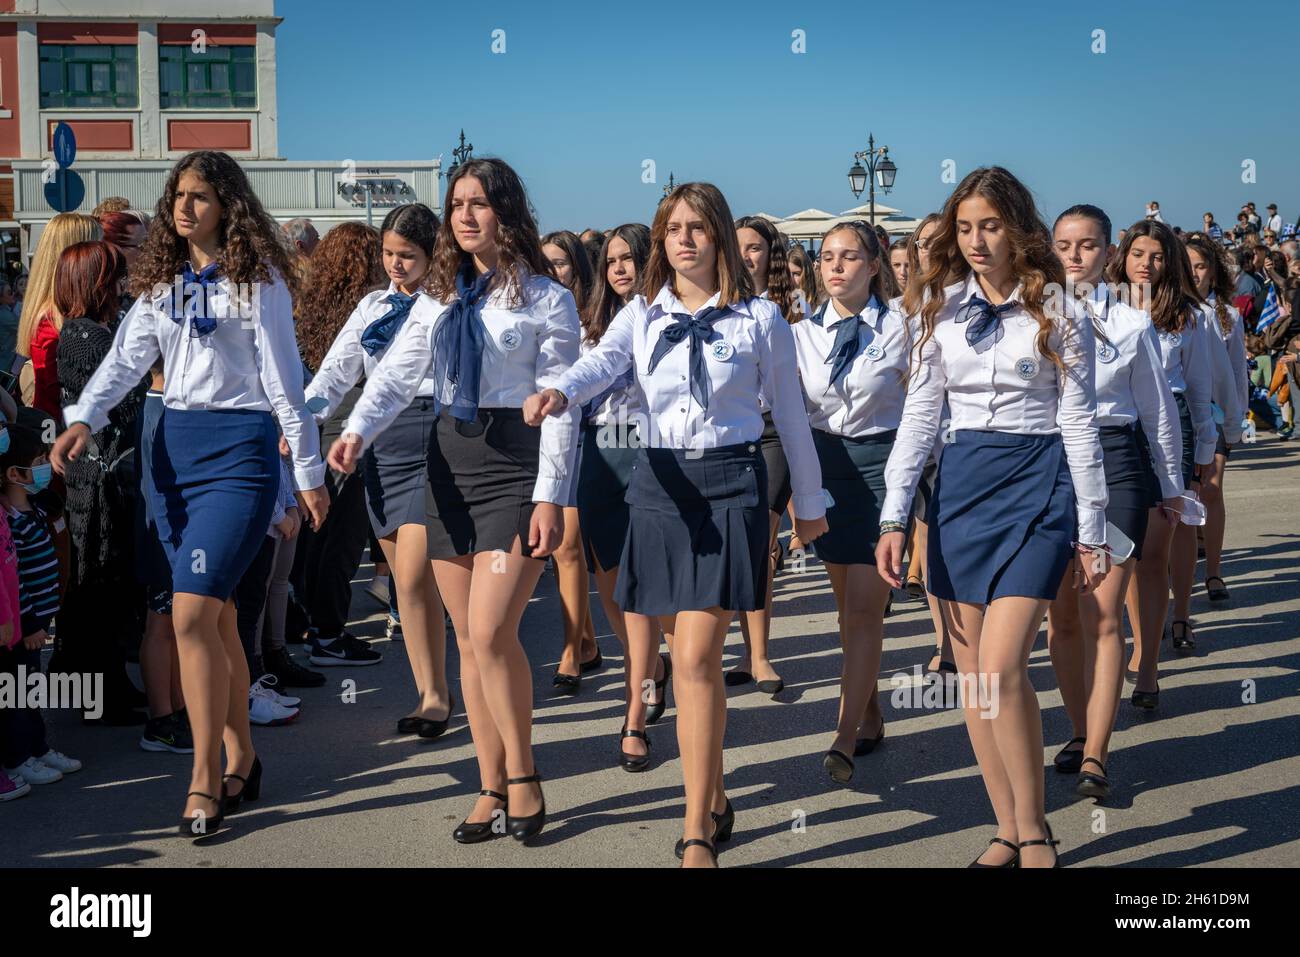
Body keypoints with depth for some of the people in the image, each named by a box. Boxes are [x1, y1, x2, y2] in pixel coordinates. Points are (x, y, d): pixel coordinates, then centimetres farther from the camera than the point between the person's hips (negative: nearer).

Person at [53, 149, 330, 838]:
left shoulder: (259, 280, -3)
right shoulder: (162, 282, 13)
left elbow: (283, 380, -4)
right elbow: (124, 360, 4)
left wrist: (309, 472, -3)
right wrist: (83, 419, -14)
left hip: (239, 447, -6)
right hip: (174, 446, 6)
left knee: (192, 614, -14)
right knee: (215, 614, 10)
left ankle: (204, 781, -5)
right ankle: (241, 761, 22)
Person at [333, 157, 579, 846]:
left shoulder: (546, 298, -2)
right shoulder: (439, 298, 13)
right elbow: (396, 374, 4)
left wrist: (550, 497, -13)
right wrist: (357, 431, -15)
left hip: (517, 459, -5)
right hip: (451, 459, 6)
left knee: (491, 632, -14)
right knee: (469, 640, 7)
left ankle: (522, 774, 6)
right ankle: (492, 786, 17)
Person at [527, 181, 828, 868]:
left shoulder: (759, 318, 0)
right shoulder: (641, 315, 7)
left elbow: (789, 412, 8)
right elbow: (601, 363, -13)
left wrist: (809, 501, 15)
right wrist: (558, 392, -36)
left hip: (731, 483, -3)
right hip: (659, 483, 4)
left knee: (695, 657, -12)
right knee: (690, 656, 11)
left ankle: (696, 836, -6)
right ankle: (714, 798, 29)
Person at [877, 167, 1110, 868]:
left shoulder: (1056, 313, -1)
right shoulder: (942, 311, 8)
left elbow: (1079, 424, 0)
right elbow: (919, 416, 9)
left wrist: (1090, 533, -2)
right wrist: (893, 519, 2)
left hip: (1038, 481, -4)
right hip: (961, 481, 4)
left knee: (1000, 666, -14)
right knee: (971, 675, 4)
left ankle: (1033, 829, 4)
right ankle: (1008, 833, 17)